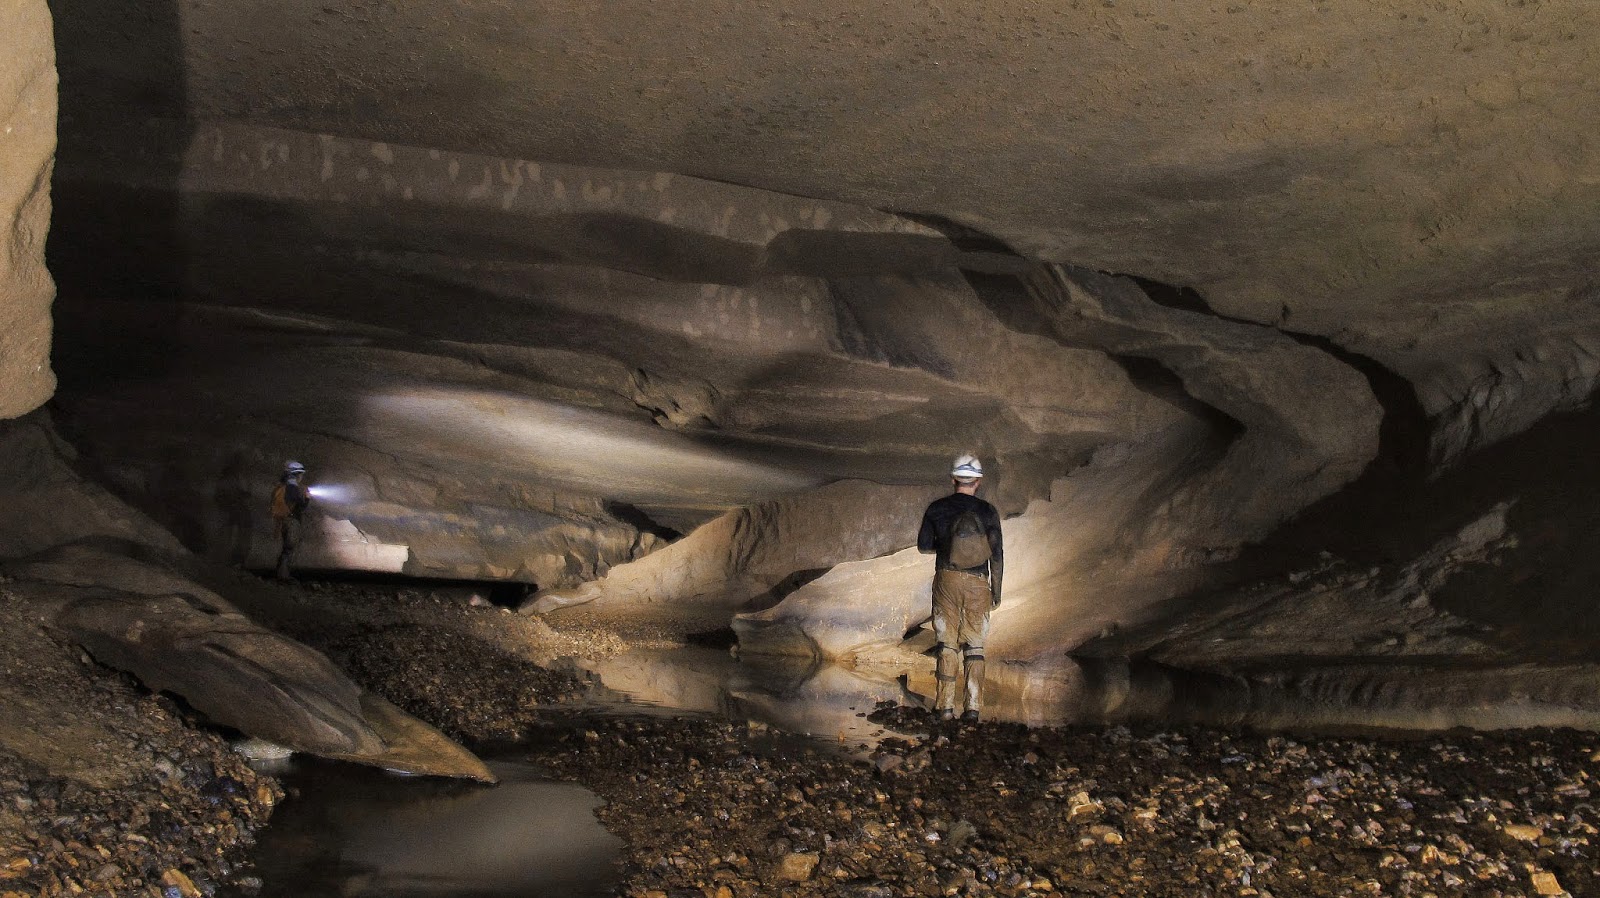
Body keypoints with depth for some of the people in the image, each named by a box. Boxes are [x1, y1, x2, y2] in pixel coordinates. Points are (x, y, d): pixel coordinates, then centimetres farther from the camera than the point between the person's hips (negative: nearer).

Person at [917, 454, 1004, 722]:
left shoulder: (936, 509, -2)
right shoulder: (988, 512, -3)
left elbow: (923, 544, 6)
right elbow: (996, 554, -2)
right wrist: (996, 590, 6)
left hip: (947, 579, 0)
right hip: (977, 583, 0)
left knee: (947, 644, 6)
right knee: (974, 646, 8)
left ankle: (946, 706, 1)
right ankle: (973, 707, 3)